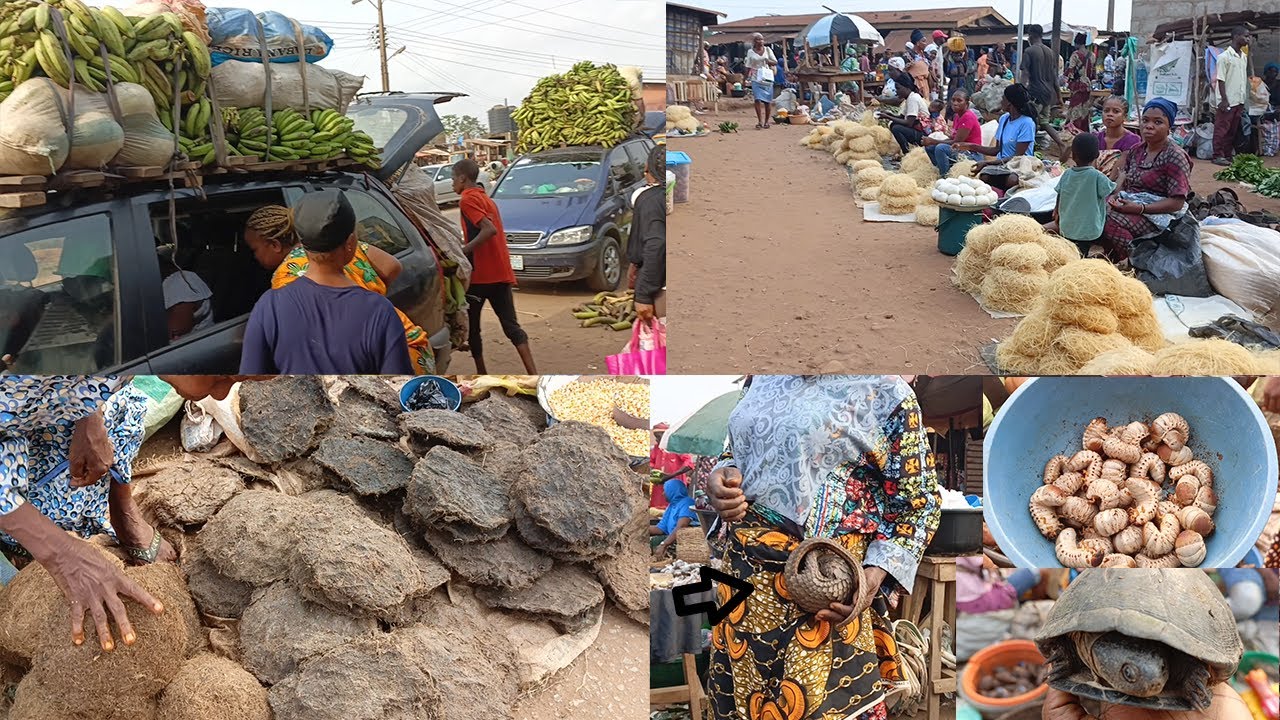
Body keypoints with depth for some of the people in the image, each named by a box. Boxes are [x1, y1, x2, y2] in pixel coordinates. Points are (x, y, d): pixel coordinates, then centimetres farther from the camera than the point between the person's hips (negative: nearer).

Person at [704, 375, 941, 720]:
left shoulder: (886, 391, -8)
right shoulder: (763, 376, 9)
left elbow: (920, 502, -5)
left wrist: (876, 574, -19)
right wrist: (722, 475, -1)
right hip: (743, 566, 5)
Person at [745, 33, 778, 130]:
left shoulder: (767, 49, 7)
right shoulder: (750, 52, 5)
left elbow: (775, 62, 7)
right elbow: (748, 67, 8)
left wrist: (768, 61, -12)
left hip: (767, 78, 1)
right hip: (756, 78, -1)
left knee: (767, 101, 3)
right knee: (758, 100, -14)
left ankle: (766, 121, 14)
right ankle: (760, 122, -13)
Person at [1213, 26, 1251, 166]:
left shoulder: (1243, 57, 13)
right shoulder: (1225, 57, -9)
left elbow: (1244, 79, 17)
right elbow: (1220, 80, -11)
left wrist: (1244, 101, 14)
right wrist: (1224, 100, -16)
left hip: (1239, 101, 7)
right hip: (1227, 101, -7)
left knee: (1233, 130, 9)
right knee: (1221, 129, -3)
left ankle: (1228, 155, 13)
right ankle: (1218, 156, 1)